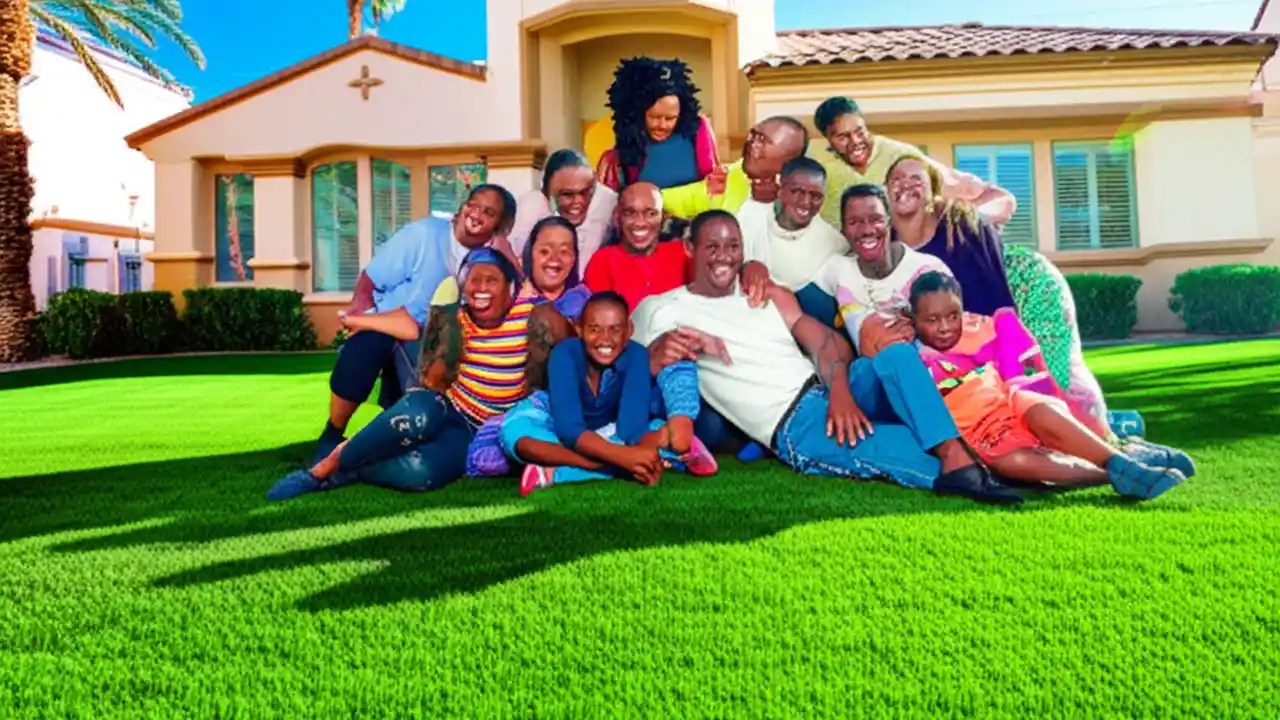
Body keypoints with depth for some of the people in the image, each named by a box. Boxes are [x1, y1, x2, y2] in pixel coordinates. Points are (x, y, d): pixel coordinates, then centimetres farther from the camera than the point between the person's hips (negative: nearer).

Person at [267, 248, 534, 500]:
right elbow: (432, 382, -1)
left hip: (476, 433, -1)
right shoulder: (453, 319, -1)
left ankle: (344, 472, -11)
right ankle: (328, 464, -18)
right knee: (415, 418, -38)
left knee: (420, 472, -34)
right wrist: (448, 346, -15)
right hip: (441, 409, 1)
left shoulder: (527, 315, -7)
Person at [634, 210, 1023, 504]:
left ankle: (958, 461, -36)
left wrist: (840, 392, -15)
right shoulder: (662, 310, 7)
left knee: (898, 355, -25)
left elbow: (828, 341, 8)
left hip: (829, 391, 5)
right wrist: (659, 355, -28)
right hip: (793, 427, -5)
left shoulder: (770, 296, 18)